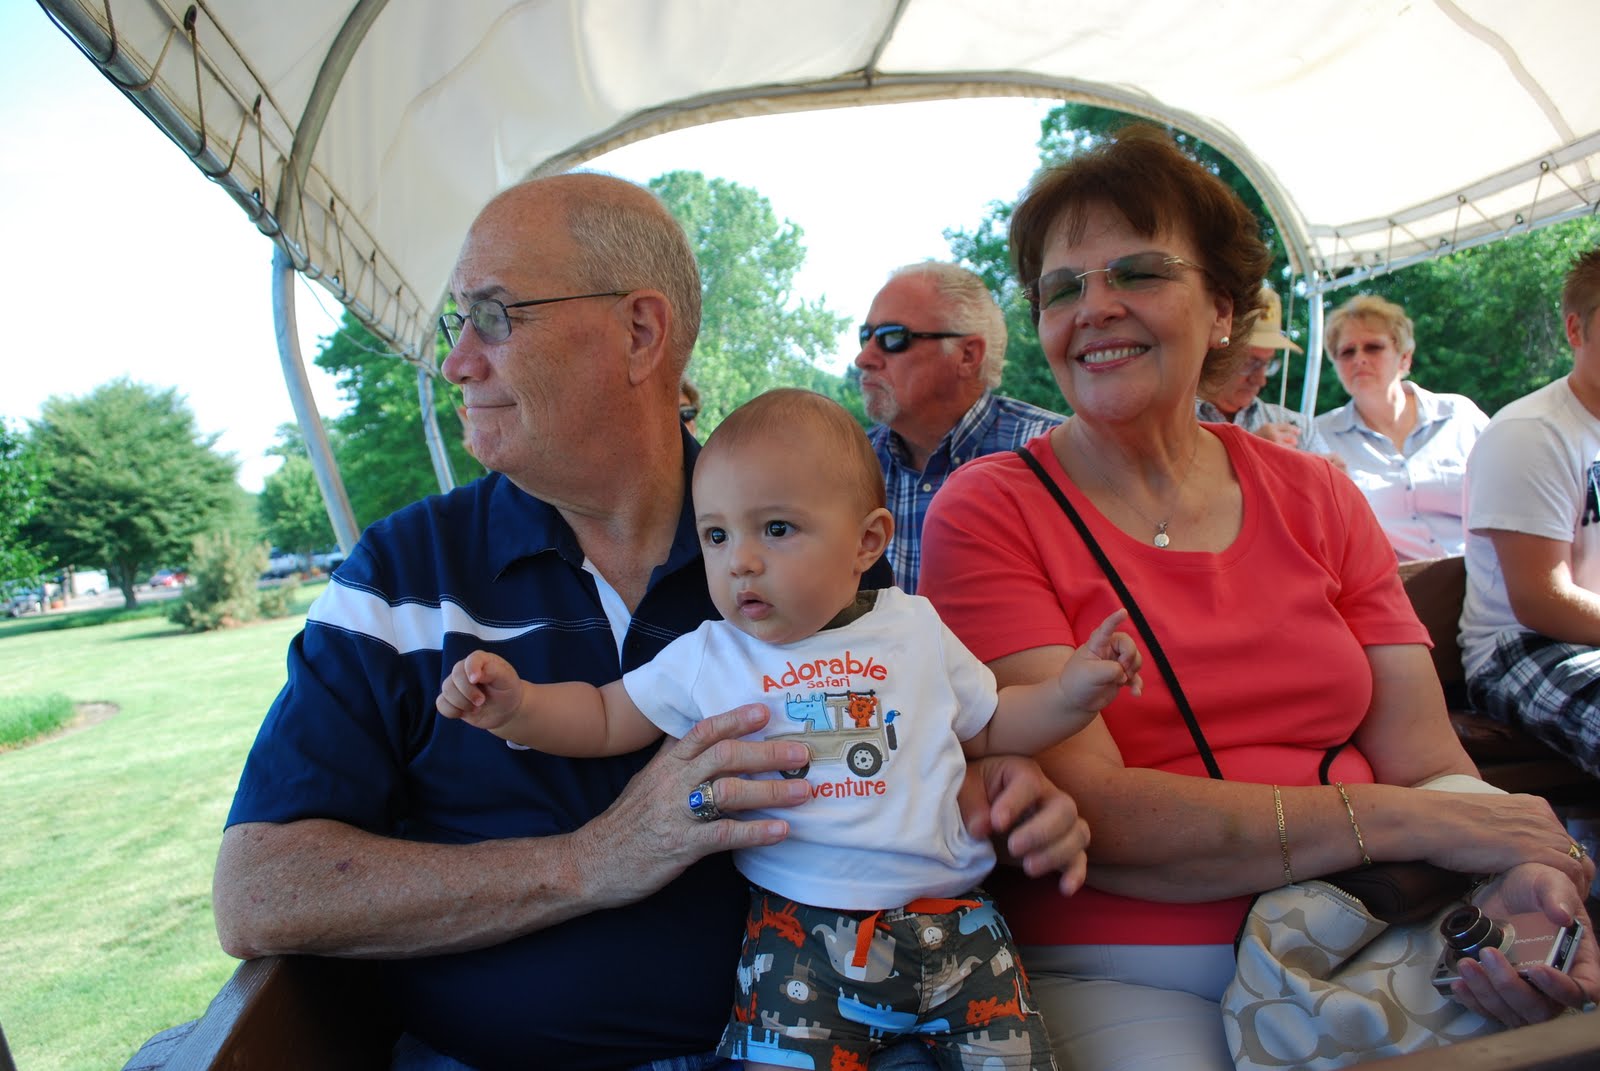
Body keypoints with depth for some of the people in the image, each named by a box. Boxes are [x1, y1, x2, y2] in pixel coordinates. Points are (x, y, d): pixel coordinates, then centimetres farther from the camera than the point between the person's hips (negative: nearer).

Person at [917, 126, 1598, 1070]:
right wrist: (1399, 821, -16)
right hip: (1117, 976, -3)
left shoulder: (1317, 498, 8)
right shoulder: (989, 512, -7)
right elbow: (1085, 812, -16)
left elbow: (1429, 765, 4)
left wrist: (1514, 881, -17)